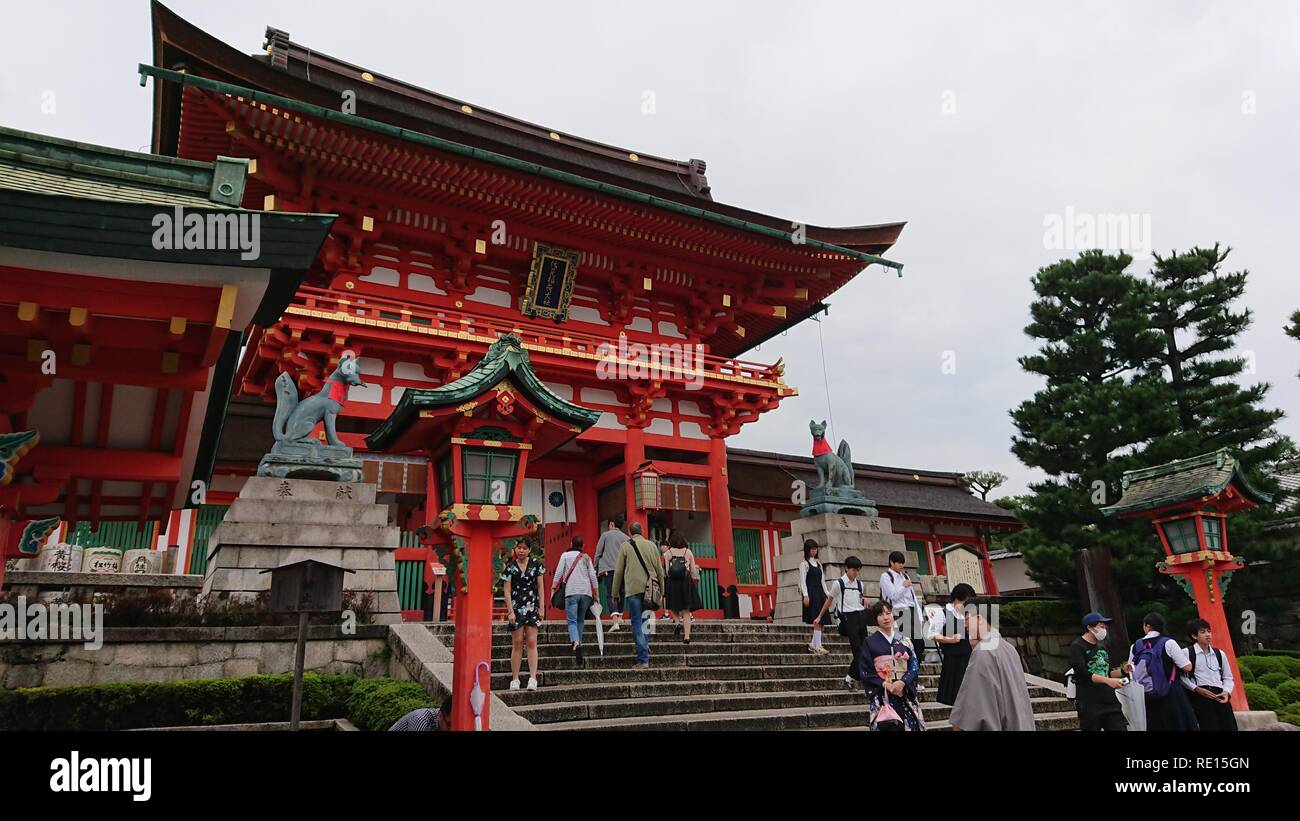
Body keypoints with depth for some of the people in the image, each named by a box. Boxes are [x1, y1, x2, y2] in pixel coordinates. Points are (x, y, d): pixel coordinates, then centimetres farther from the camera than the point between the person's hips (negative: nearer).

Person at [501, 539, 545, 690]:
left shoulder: (536, 564, 4)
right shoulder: (510, 567, 1)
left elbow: (540, 588, 6)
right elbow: (507, 590, 0)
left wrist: (541, 608, 0)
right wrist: (510, 611, -7)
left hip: (532, 607, 0)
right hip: (516, 608, 0)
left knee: (532, 642, -3)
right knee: (517, 643, 3)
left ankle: (533, 678, -4)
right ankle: (515, 679, 10)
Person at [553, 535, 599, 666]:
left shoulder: (565, 555, 10)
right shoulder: (586, 557, 17)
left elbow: (558, 573, 0)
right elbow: (593, 577, 13)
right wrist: (596, 595, 17)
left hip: (571, 592, -3)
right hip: (586, 592, 3)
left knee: (571, 620, -7)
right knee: (580, 620, 16)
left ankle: (575, 642, -30)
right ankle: (578, 642, 12)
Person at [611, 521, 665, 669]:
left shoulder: (625, 546, 3)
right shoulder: (651, 545, 9)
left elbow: (618, 571, 3)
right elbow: (659, 569, 11)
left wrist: (615, 593, 9)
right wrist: (661, 589, 19)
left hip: (633, 589, -2)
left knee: (637, 624, 0)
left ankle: (643, 660, -4)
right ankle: (646, 645, 8)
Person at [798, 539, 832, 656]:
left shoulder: (818, 564, 18)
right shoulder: (804, 564, -3)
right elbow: (803, 581, -9)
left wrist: (827, 594, 13)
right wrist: (805, 595, -18)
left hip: (820, 593, 7)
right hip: (811, 594, -7)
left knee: (820, 620, 3)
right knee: (817, 621, -13)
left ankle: (812, 644, 12)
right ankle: (817, 647, -12)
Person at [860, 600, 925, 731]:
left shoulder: (904, 640, 8)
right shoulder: (870, 642, 1)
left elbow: (915, 665, 3)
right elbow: (864, 671, -1)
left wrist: (902, 682, -13)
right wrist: (884, 684, -14)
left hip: (905, 693, 2)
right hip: (882, 695, -2)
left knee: (910, 725, -5)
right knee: (887, 726, -14)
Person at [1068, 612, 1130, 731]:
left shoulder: (1102, 645, 17)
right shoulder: (1077, 646, -6)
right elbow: (1082, 673, -18)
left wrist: (1122, 671, 6)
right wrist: (1108, 681, -25)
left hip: (1110, 701, 6)